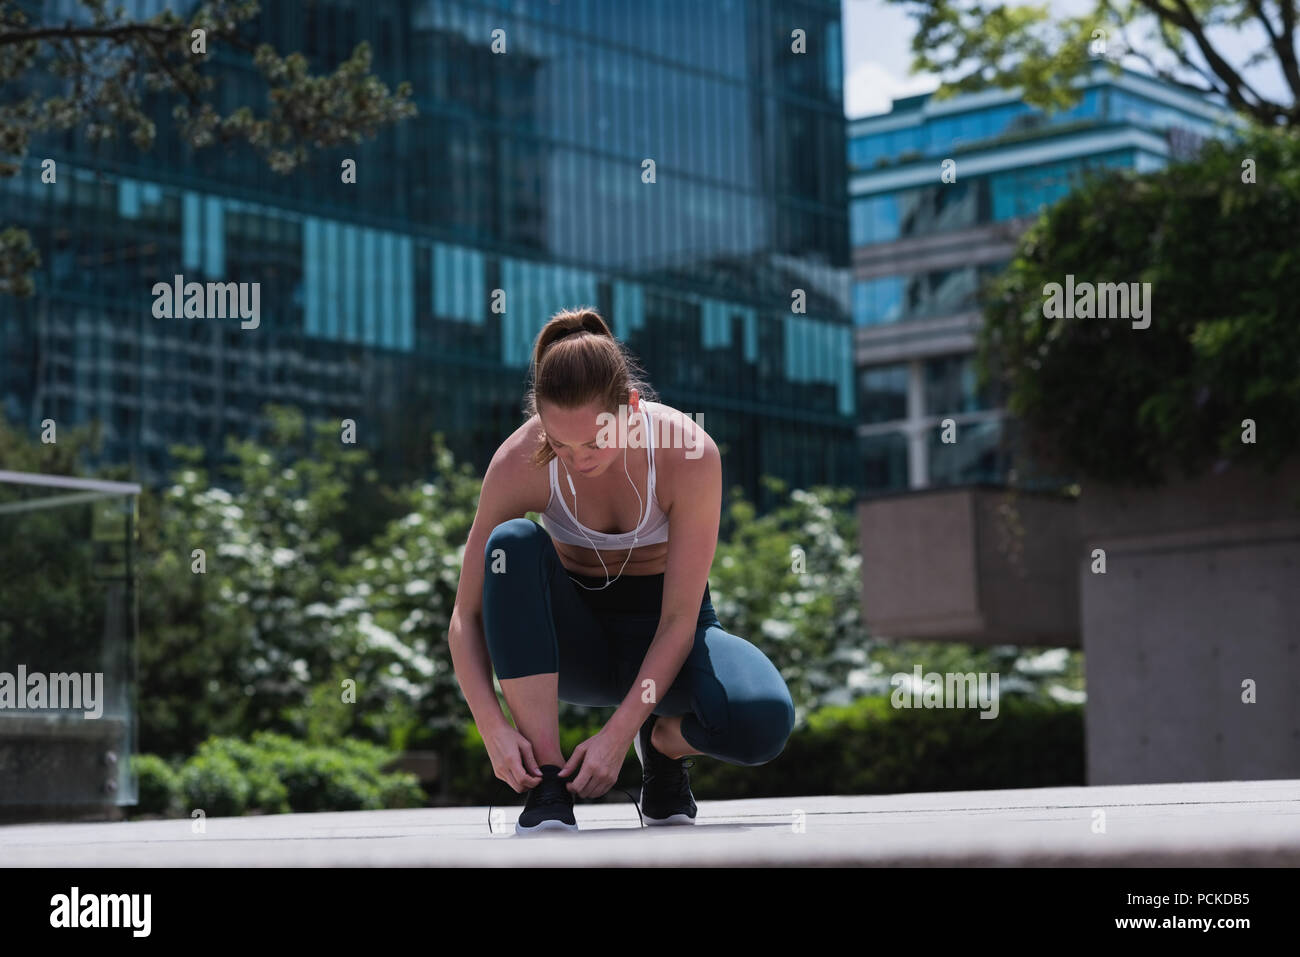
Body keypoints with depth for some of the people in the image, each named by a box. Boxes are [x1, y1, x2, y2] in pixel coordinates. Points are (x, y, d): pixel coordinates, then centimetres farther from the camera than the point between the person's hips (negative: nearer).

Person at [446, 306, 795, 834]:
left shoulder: (690, 452, -25)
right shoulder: (519, 463, -22)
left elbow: (679, 620, -23)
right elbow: (467, 616, -16)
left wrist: (617, 735, -30)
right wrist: (494, 730, -31)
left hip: (664, 636, -1)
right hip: (574, 640, 1)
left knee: (762, 723, -34)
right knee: (513, 544, -33)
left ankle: (664, 742, 4)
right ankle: (546, 781, -28)